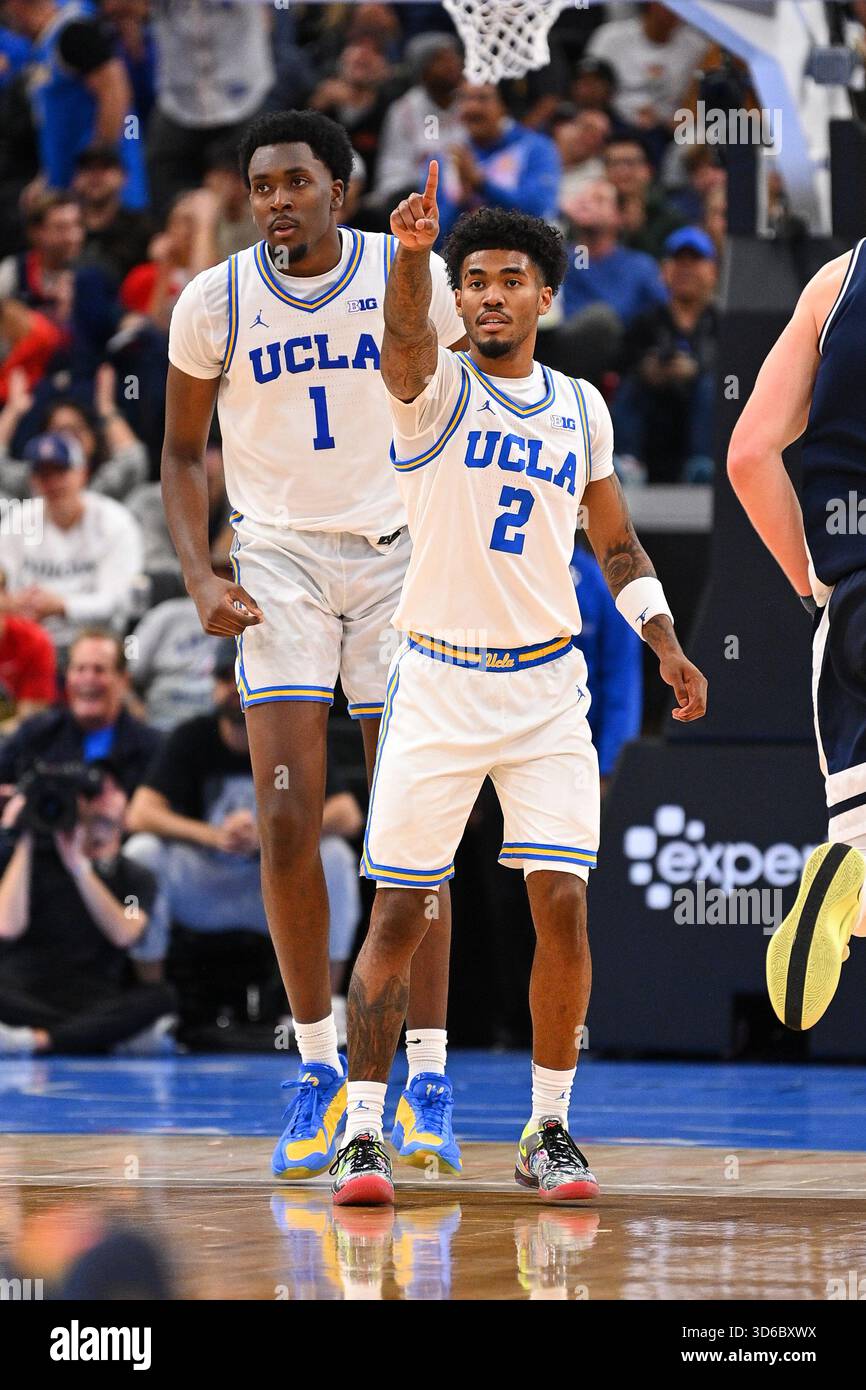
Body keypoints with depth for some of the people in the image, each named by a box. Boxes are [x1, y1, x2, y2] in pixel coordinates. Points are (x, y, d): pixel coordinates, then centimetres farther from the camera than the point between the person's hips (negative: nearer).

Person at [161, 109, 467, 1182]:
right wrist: (200, 578, -5)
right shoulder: (215, 302, -1)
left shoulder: (410, 277, -3)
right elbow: (183, 455, 9)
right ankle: (318, 1070, 3)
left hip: (399, 556, -1)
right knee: (287, 824, -9)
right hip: (279, 560, 1)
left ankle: (424, 1072, 2)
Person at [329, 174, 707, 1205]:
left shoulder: (582, 408, 10)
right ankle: (364, 1131, 3)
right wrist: (410, 253, -48)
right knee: (399, 913, -3)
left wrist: (665, 646, 6)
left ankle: (548, 1129, 6)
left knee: (563, 904, -6)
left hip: (546, 685, 3)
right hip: (436, 683, -3)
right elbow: (404, 336, -27)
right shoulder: (436, 388, -4)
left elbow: (615, 540, 19)